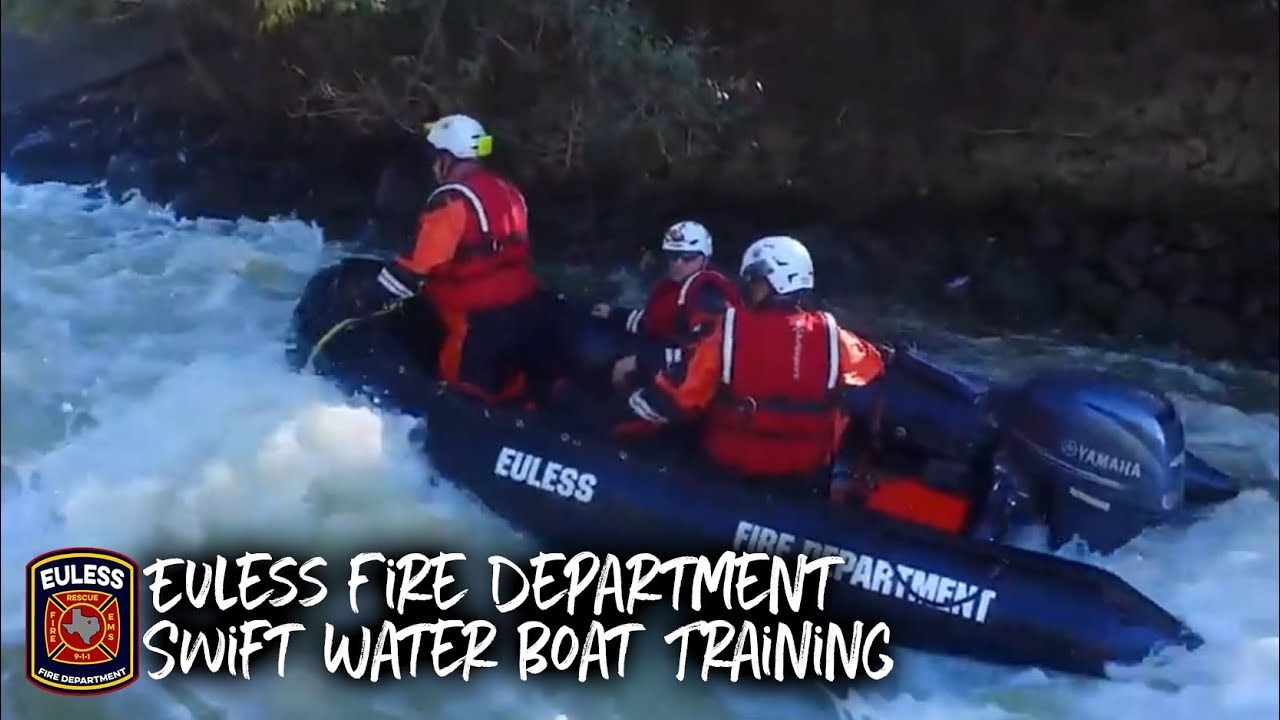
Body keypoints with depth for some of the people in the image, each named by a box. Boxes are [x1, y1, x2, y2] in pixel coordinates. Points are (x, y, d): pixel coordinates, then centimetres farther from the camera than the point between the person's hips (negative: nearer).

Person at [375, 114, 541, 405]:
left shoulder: (453, 200, -16)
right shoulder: (507, 190, 11)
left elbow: (418, 263, -18)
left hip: (480, 316, -9)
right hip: (521, 306, 9)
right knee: (507, 382, 21)